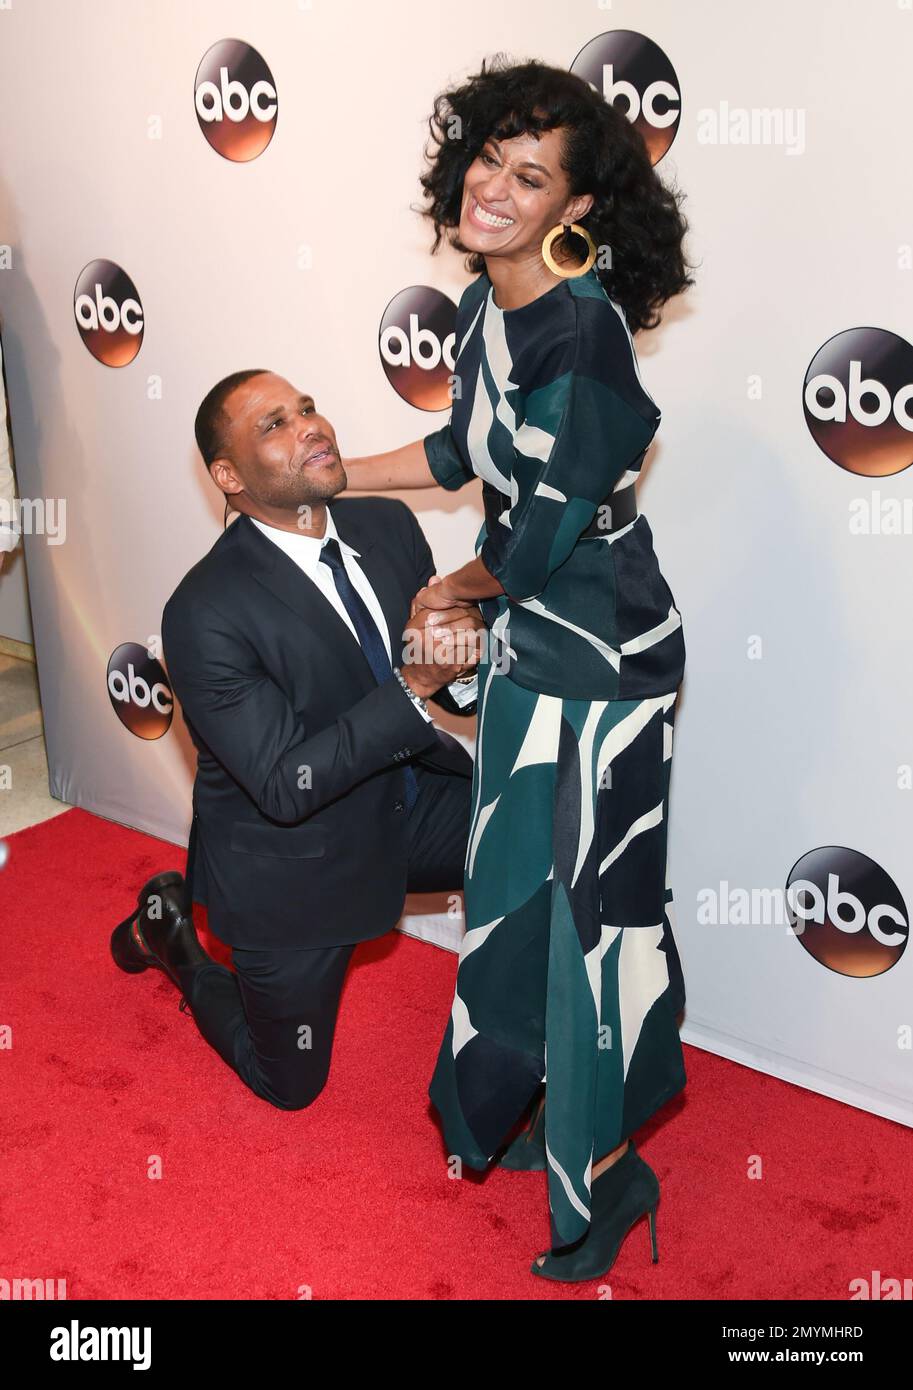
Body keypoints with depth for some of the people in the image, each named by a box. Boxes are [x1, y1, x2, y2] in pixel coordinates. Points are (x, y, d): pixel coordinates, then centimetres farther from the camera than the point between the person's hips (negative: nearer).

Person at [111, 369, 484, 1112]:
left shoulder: (389, 525, -8)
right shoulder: (206, 611, -27)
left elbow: (448, 676, 2)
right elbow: (284, 787, -28)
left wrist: (462, 665, -23)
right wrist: (412, 683, -36)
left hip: (404, 808, 5)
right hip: (292, 870, -5)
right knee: (289, 1084, 14)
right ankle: (170, 928, 36)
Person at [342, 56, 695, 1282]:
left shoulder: (584, 326, -23)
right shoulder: (484, 308, 3)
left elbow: (550, 524, -21)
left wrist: (454, 593, -2)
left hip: (606, 654, -8)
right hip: (523, 641, 8)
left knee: (597, 902, 4)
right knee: (512, 880, 19)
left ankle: (605, 1170, 24)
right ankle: (525, 1101, 42)